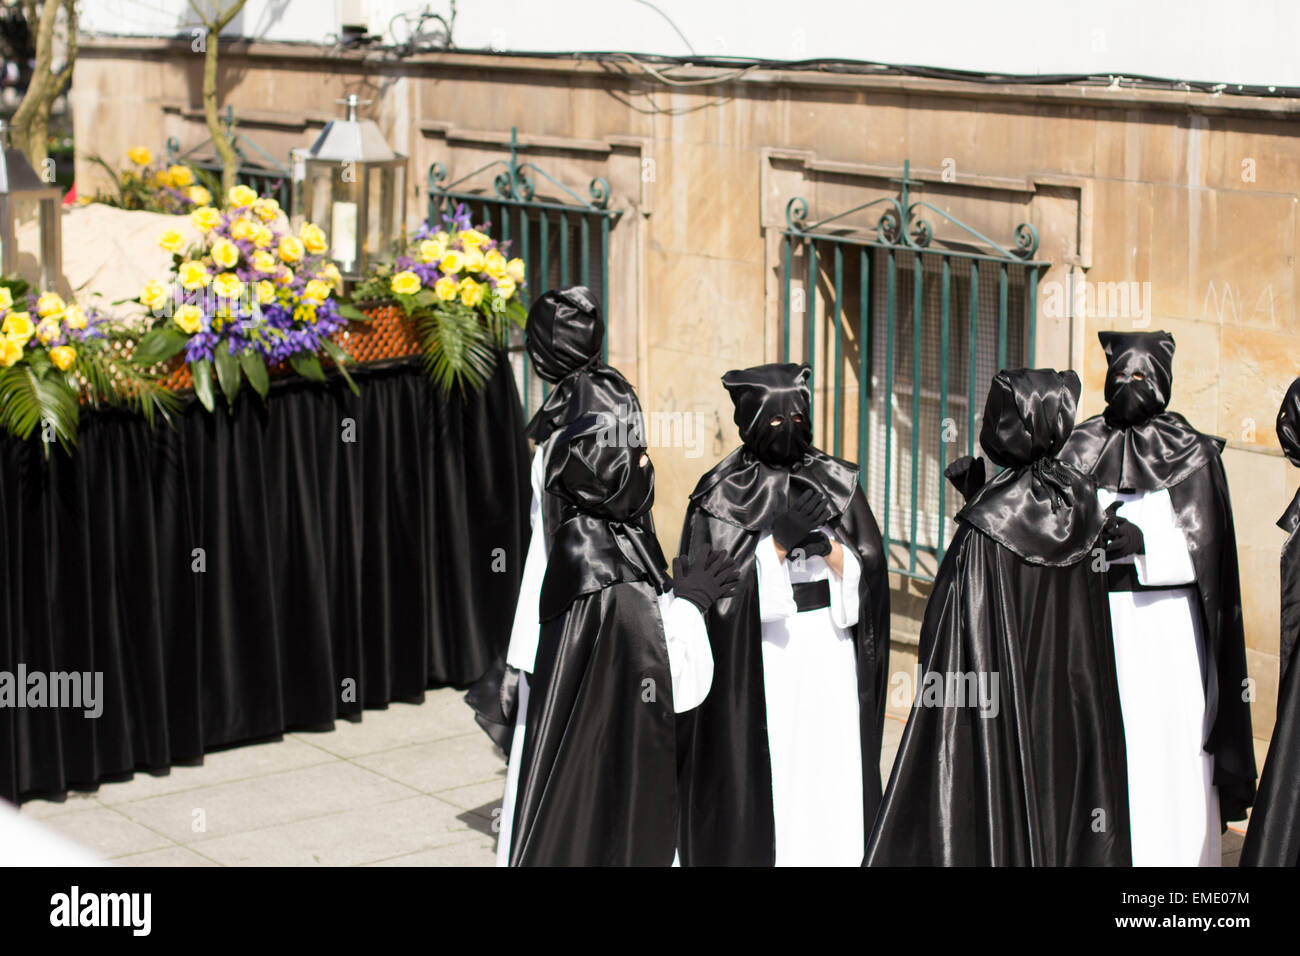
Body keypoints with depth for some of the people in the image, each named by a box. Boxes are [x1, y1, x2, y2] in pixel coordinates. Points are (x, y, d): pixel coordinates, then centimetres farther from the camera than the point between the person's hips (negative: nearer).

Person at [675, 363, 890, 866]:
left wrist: (826, 546, -14)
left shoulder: (836, 484, 8)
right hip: (757, 656, -2)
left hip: (829, 650, 3)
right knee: (763, 777, -3)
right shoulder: (722, 495, 0)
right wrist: (779, 542, -17)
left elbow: (867, 570, 5)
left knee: (829, 774, 2)